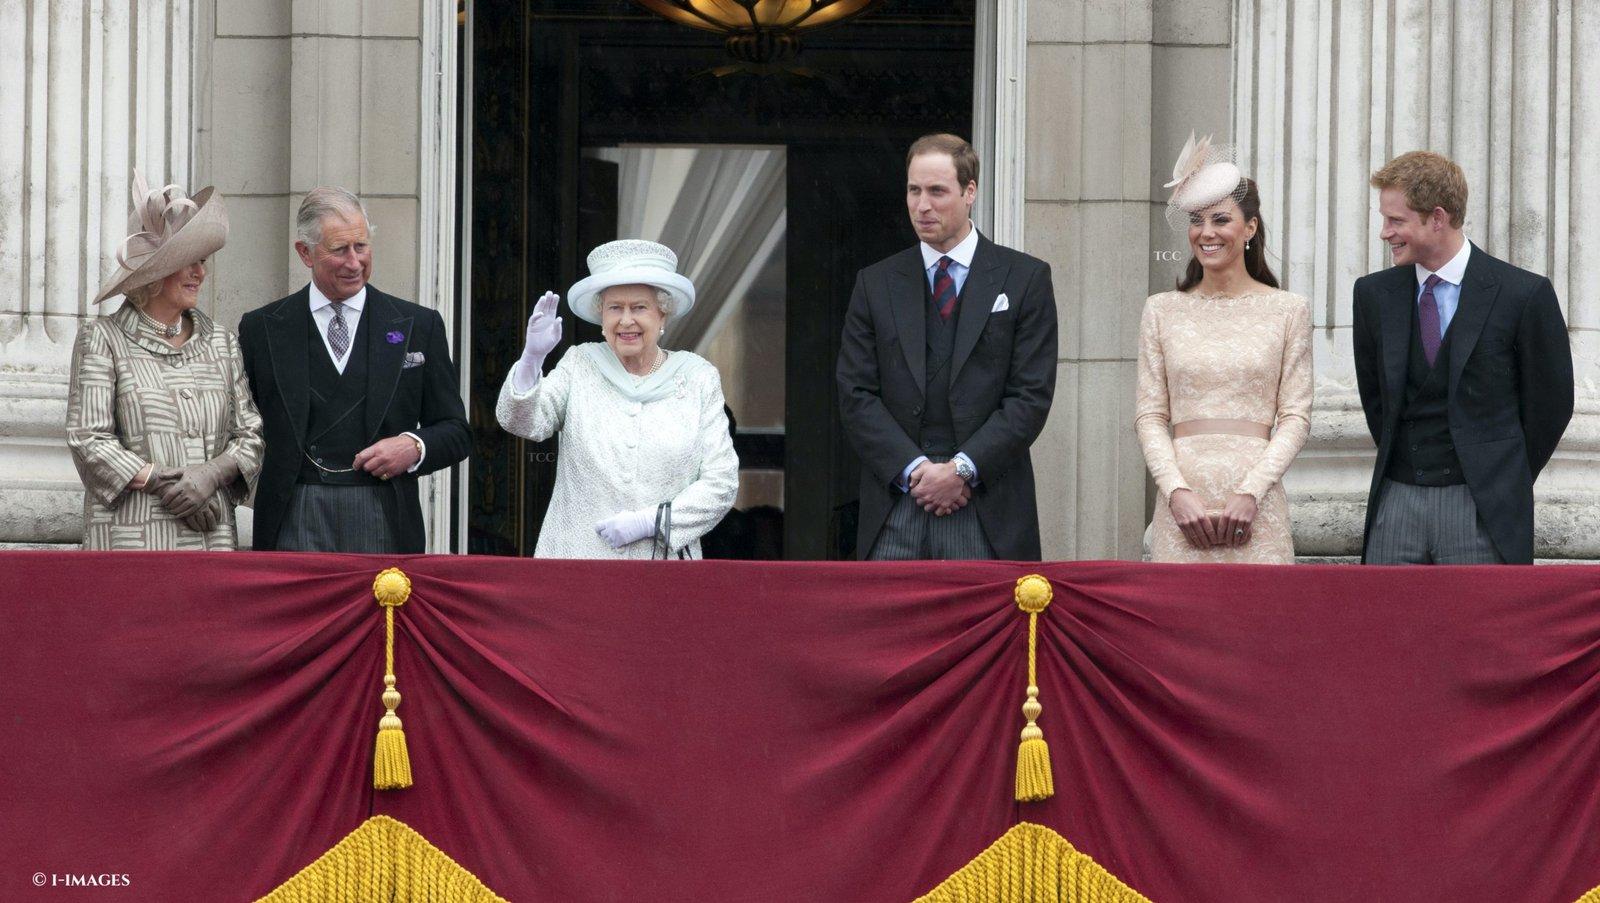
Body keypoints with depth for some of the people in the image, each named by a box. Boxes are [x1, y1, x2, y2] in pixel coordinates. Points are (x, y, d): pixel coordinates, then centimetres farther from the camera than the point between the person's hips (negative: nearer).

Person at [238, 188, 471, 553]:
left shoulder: (418, 326, 10)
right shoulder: (261, 328, 10)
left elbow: (457, 433, 11)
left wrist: (415, 447, -8)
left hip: (384, 524, 0)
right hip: (296, 521, 0)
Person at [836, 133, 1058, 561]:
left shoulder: (1024, 278, 6)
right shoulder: (876, 284, 12)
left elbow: (1031, 396, 0)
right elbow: (855, 395, 6)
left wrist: (963, 469, -10)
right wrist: (913, 468, -8)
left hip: (988, 516, -2)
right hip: (895, 517, 2)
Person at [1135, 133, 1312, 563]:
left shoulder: (1287, 310, 5)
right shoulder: (1161, 311, 10)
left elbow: (1295, 416, 2)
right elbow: (1150, 415, 7)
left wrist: (1251, 492, -10)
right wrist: (1177, 491, -8)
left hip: (1256, 505, -1)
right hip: (1182, 507, 1)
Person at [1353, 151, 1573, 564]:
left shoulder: (1524, 294, -5)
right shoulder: (1374, 293, 8)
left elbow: (1551, 402, 3)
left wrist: (1504, 481, 8)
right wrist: (1400, 461, 14)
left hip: (1482, 512, -4)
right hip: (1395, 501, 4)